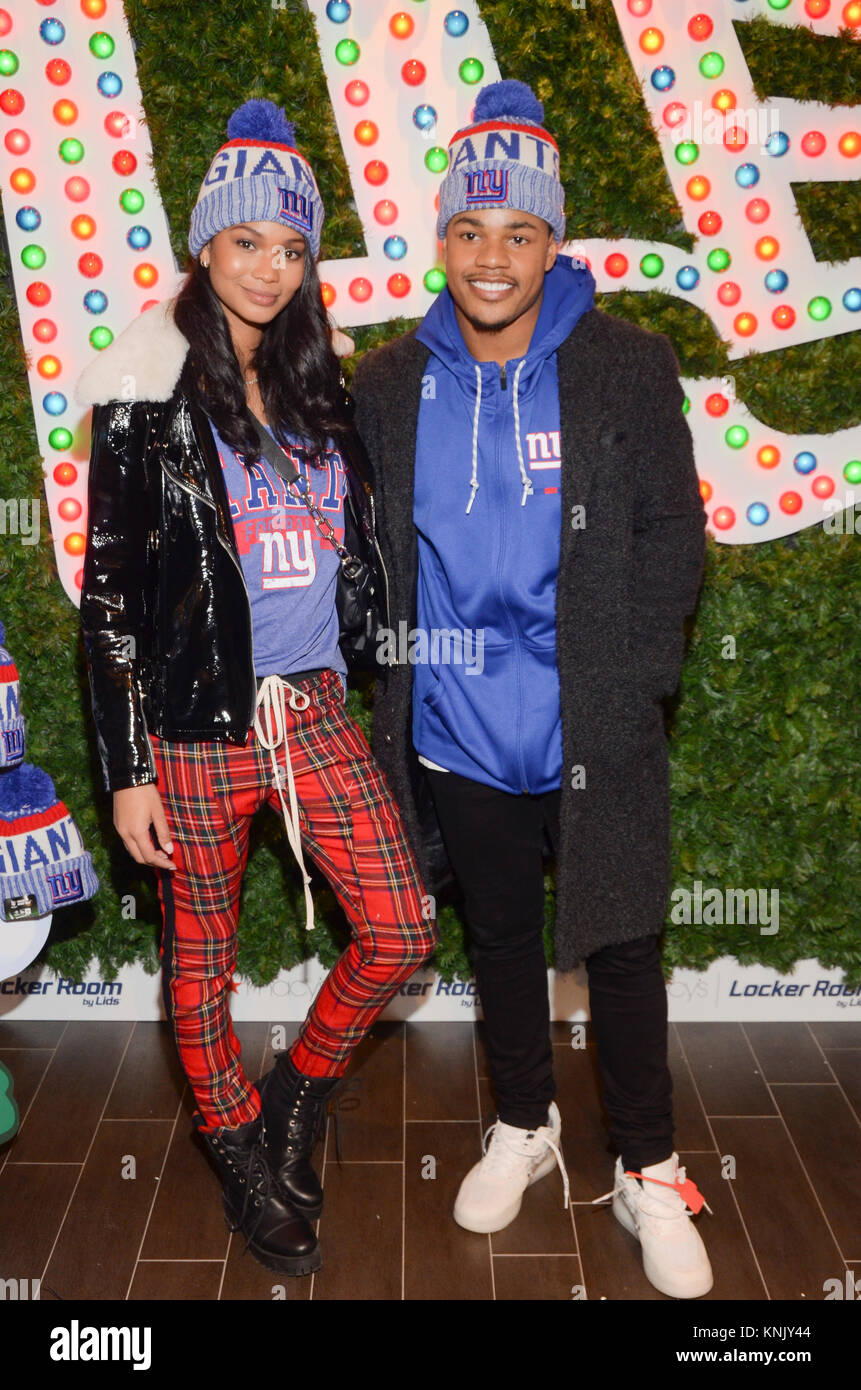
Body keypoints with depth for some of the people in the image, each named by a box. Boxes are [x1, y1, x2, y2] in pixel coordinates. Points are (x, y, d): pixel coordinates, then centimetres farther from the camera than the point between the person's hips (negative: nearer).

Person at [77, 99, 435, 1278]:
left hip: (313, 709, 5)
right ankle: (244, 1158, 35)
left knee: (401, 931, 0)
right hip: (195, 720, -4)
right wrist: (128, 768, -9)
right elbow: (109, 591, -7)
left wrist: (352, 683, 16)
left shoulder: (315, 388, 10)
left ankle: (299, 1093, 28)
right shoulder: (149, 397, -6)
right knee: (202, 954, 10)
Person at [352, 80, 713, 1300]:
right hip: (458, 732, 3)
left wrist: (628, 682, -9)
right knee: (499, 937, 19)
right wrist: (399, 685, 1)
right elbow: (373, 556, 8)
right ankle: (524, 1126, 42)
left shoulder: (629, 368, -3)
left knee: (621, 949, 8)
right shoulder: (389, 386, 3)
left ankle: (649, 1175, 30)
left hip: (596, 739, -2)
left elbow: (673, 538, -3)